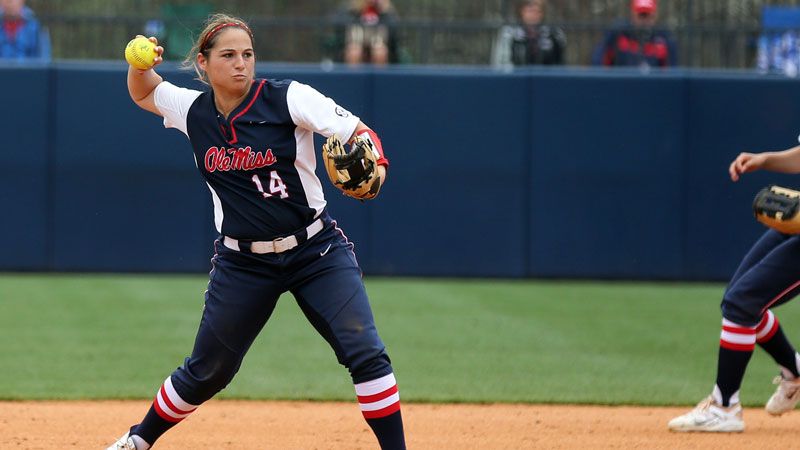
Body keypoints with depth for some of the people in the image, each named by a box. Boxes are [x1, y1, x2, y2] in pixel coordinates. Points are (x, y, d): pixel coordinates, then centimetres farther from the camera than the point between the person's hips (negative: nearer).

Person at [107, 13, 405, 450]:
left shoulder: (288, 98, -12)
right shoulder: (193, 111, 0)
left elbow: (360, 134, -16)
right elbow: (143, 93, 19)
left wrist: (374, 168, -38)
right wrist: (140, 65, -5)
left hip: (316, 250, -2)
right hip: (243, 263, 2)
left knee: (364, 352, -16)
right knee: (206, 372, 10)